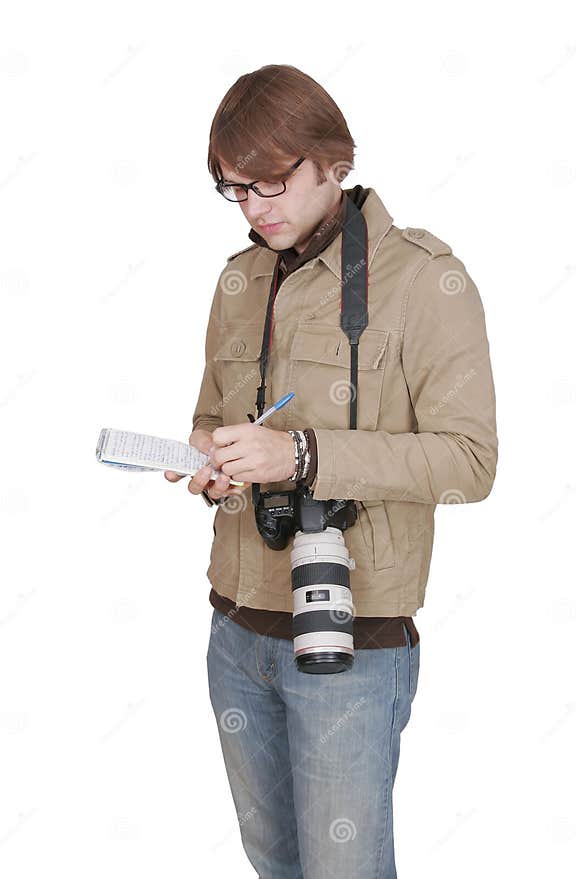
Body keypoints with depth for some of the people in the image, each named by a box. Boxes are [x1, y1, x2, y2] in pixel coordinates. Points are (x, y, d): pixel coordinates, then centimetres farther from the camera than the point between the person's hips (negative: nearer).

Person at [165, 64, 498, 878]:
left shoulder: (423, 279, -11)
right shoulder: (241, 281, 9)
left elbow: (468, 460, -16)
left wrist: (302, 455, -27)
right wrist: (210, 463, -5)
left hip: (353, 645, -6)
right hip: (238, 630, 6)